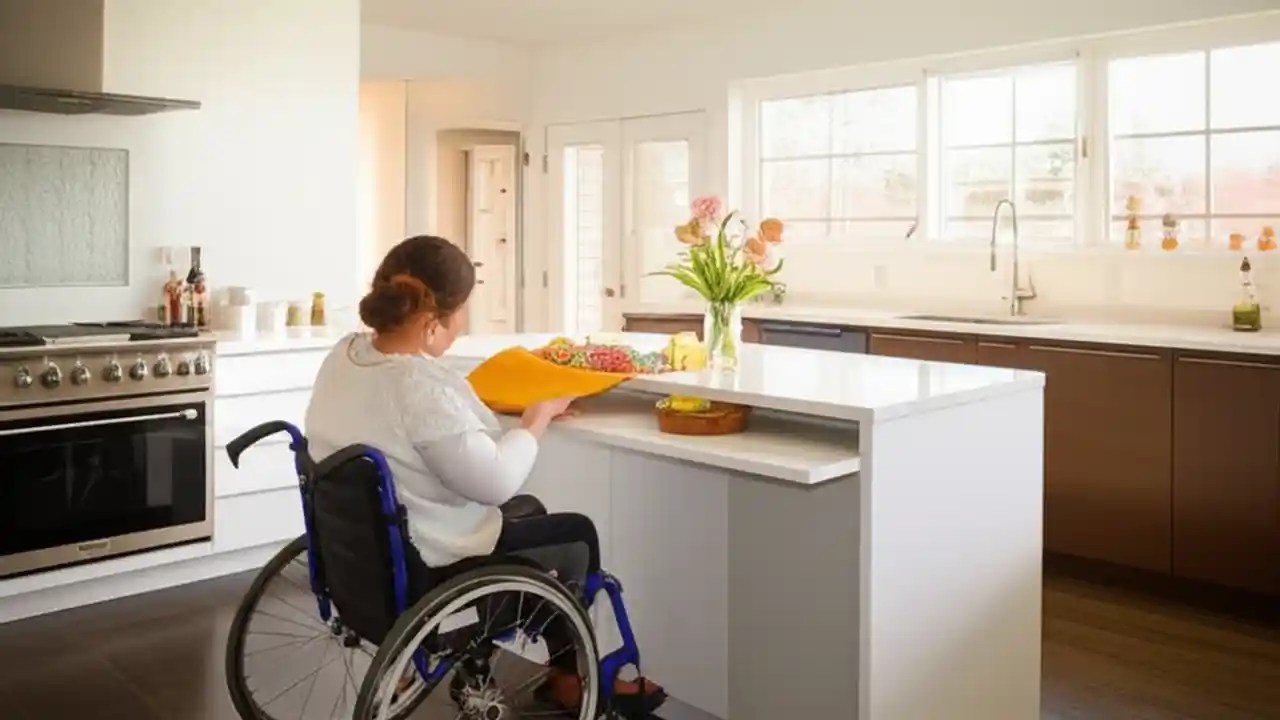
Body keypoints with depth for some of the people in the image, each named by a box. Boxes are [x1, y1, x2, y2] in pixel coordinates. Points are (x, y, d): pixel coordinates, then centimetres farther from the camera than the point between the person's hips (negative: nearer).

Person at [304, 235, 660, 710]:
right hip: (423, 570, -9)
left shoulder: (344, 354, -3)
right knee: (577, 535, 13)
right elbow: (496, 482, -23)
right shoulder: (421, 388, -31)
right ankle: (568, 676, 33)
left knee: (529, 510, 26)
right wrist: (537, 418, -8)